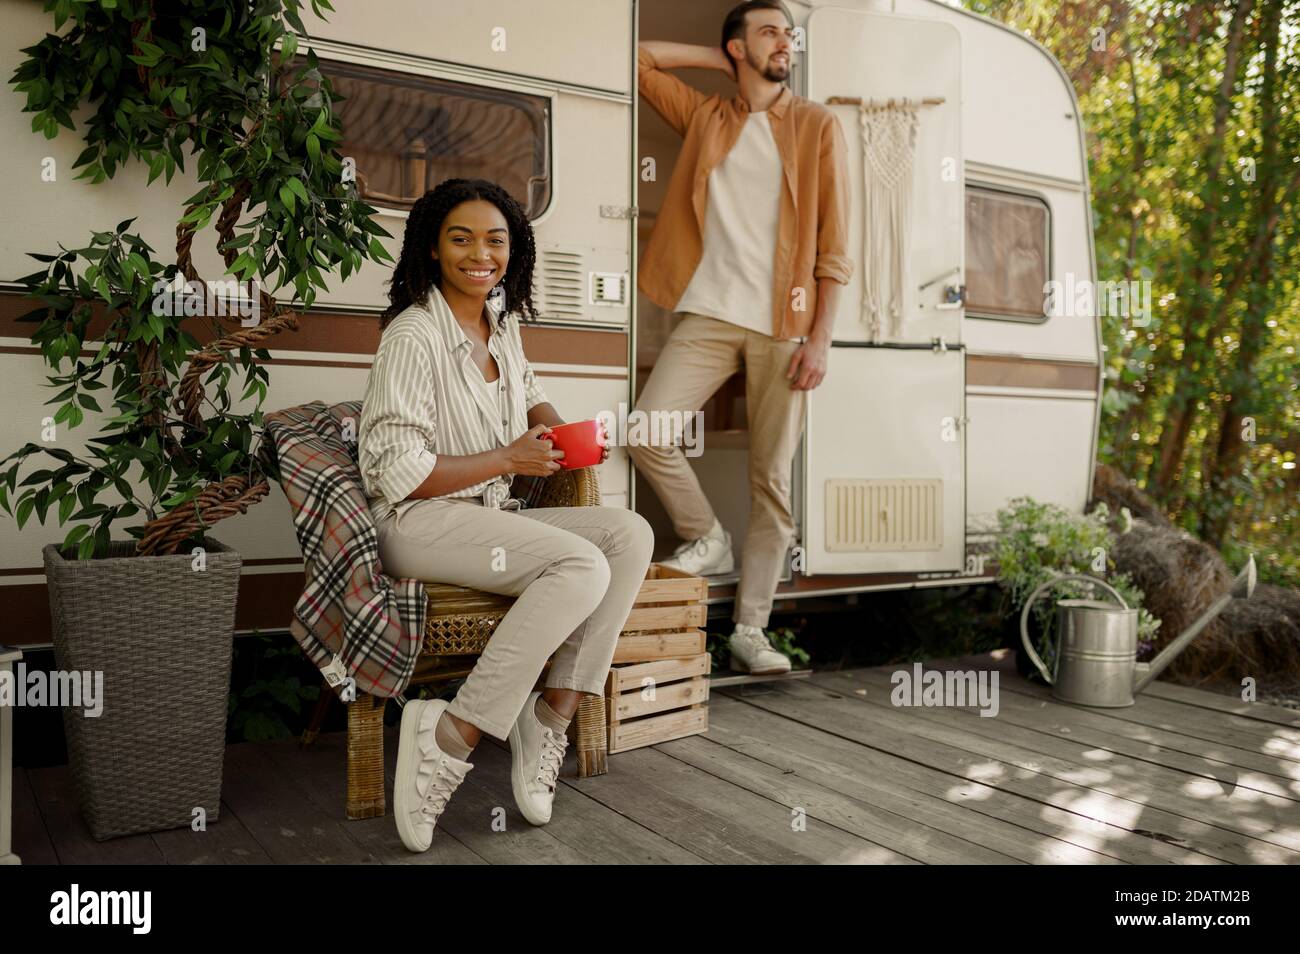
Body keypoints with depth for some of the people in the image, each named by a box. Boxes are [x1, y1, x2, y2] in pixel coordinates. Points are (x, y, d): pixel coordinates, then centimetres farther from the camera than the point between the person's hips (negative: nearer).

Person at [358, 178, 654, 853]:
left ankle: (551, 713, -12)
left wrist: (560, 431, 8)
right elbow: (396, 473, -18)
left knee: (630, 534, -10)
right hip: (419, 522, -8)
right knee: (582, 568, -28)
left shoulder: (502, 319, 11)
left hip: (493, 519, 8)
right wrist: (509, 458, -15)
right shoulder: (413, 335, -13)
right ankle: (450, 735, -24)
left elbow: (527, 392, 31)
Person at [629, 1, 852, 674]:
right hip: (711, 314, 2)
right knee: (648, 430, -17)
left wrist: (820, 337, -6)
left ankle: (749, 631, 6)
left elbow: (834, 244, 3)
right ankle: (706, 540, 9)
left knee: (772, 479, -3)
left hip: (783, 326, -1)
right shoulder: (706, 118, 15)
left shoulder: (817, 126, 9)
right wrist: (719, 60, 16)